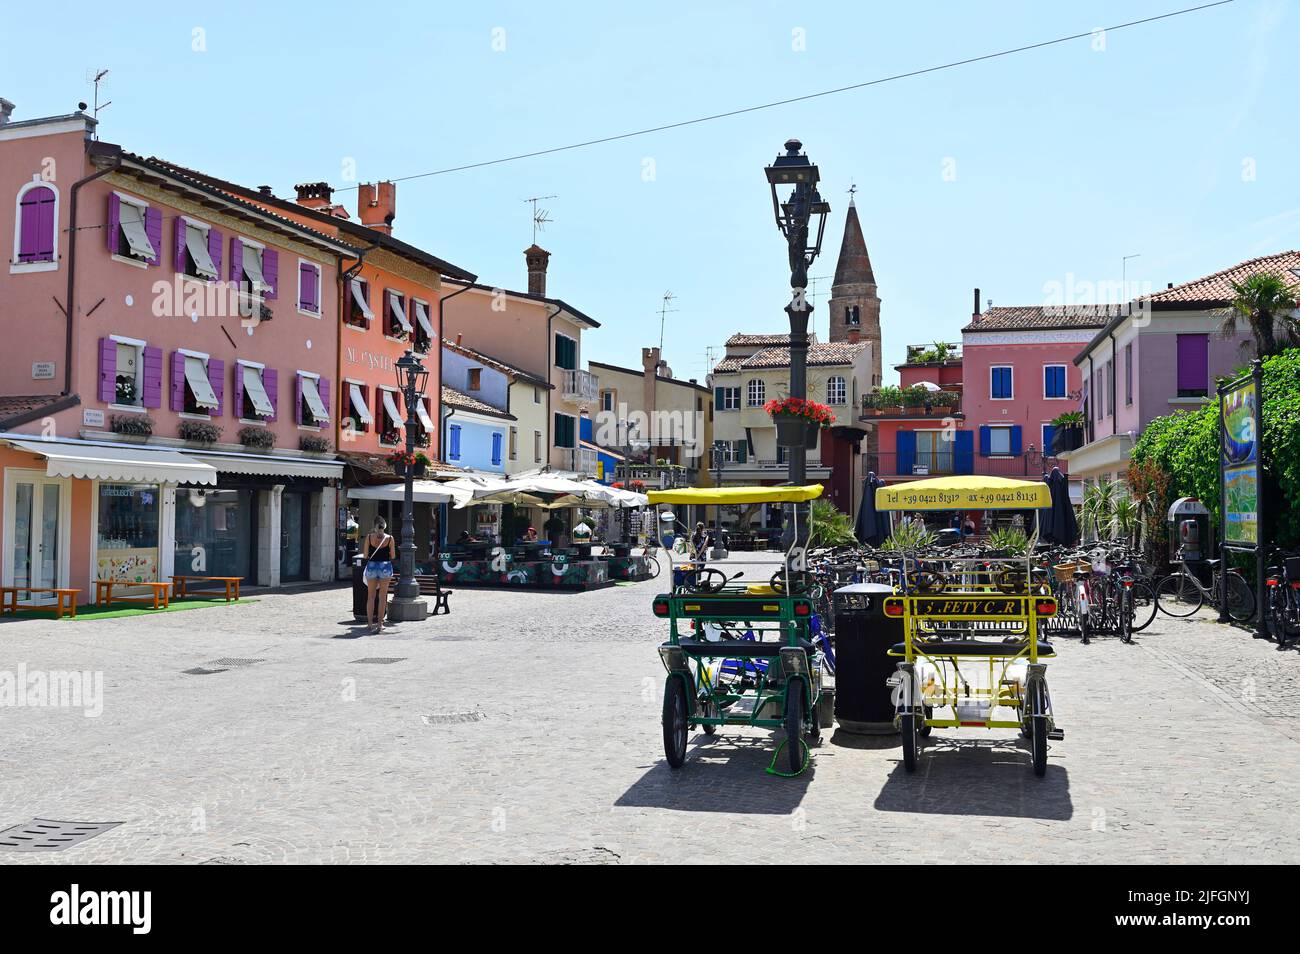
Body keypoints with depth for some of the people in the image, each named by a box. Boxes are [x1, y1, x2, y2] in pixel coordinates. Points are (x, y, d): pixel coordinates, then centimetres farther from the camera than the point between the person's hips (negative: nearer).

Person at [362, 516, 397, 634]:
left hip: (371, 566, 1)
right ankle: (379, 623, 7)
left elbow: (365, 555, 0)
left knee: (371, 597, 10)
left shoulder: (369, 537, -3)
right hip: (385, 566, -1)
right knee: (382, 597, 7)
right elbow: (393, 556, 1)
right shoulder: (389, 538, -4)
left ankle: (370, 623, 9)